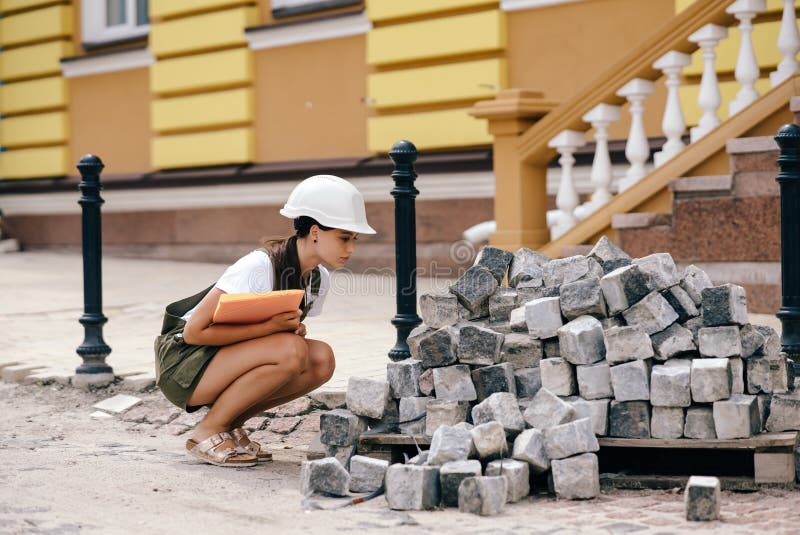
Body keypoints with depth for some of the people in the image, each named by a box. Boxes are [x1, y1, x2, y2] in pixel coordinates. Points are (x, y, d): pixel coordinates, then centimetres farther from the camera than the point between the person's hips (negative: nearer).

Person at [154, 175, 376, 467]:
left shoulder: (319, 279, -1)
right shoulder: (259, 267, -25)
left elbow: (289, 328, 11)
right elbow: (195, 331, -25)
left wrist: (296, 330, -14)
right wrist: (270, 326, -30)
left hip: (227, 361, 8)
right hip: (183, 362, -8)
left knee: (321, 359, -14)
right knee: (291, 351, -29)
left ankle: (232, 426, -1)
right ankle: (207, 432, -14)